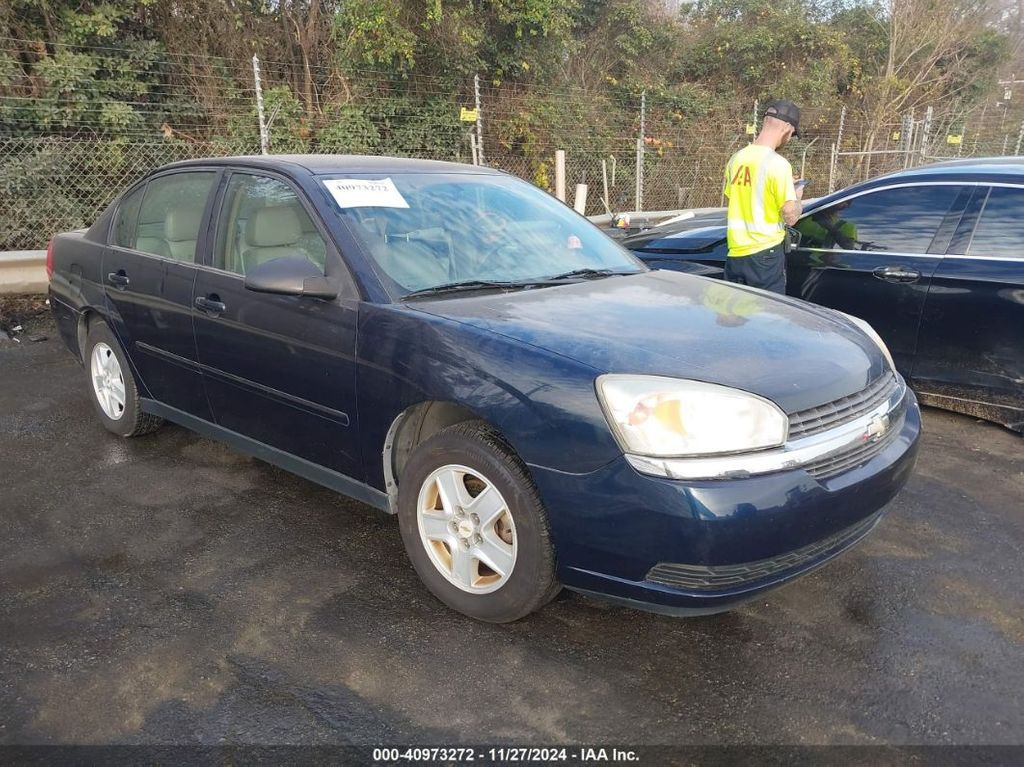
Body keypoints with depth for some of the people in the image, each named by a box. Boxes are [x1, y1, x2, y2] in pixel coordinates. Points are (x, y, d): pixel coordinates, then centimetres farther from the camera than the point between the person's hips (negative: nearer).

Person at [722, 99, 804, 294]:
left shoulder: (736, 158, 5)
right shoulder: (777, 163, -15)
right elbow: (790, 217, -15)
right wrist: (797, 197, 7)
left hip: (735, 252, 6)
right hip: (765, 253, -6)